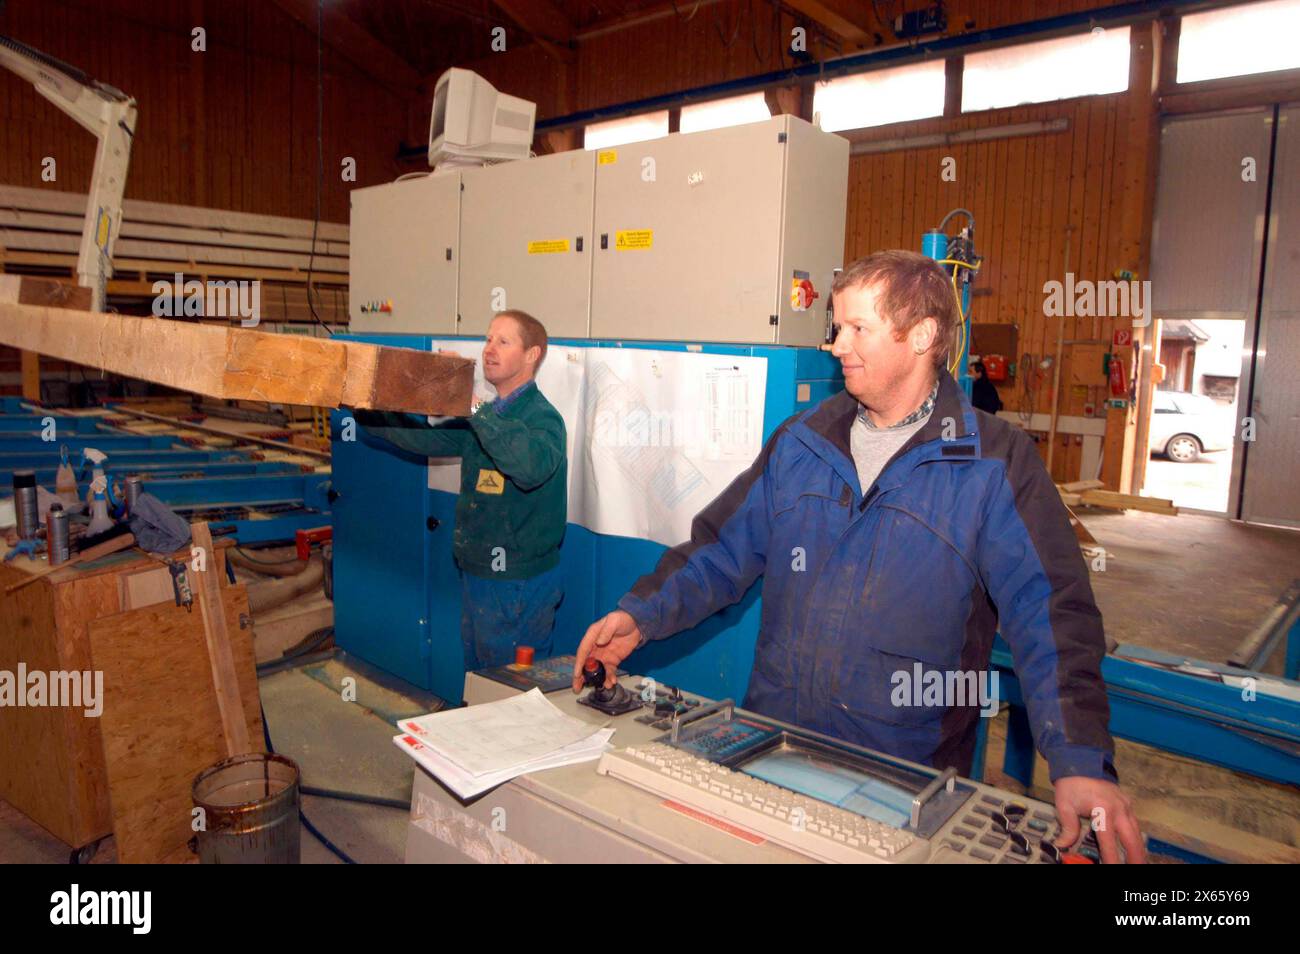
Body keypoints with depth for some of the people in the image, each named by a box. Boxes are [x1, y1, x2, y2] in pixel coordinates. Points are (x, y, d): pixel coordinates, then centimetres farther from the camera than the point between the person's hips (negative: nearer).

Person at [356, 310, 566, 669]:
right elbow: (425, 438, 15)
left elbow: (531, 468, -40)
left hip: (519, 585, -9)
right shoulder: (485, 416, 10)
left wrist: (475, 407, -40)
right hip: (477, 572, 9)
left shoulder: (543, 417, -19)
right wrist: (366, 411, 4)